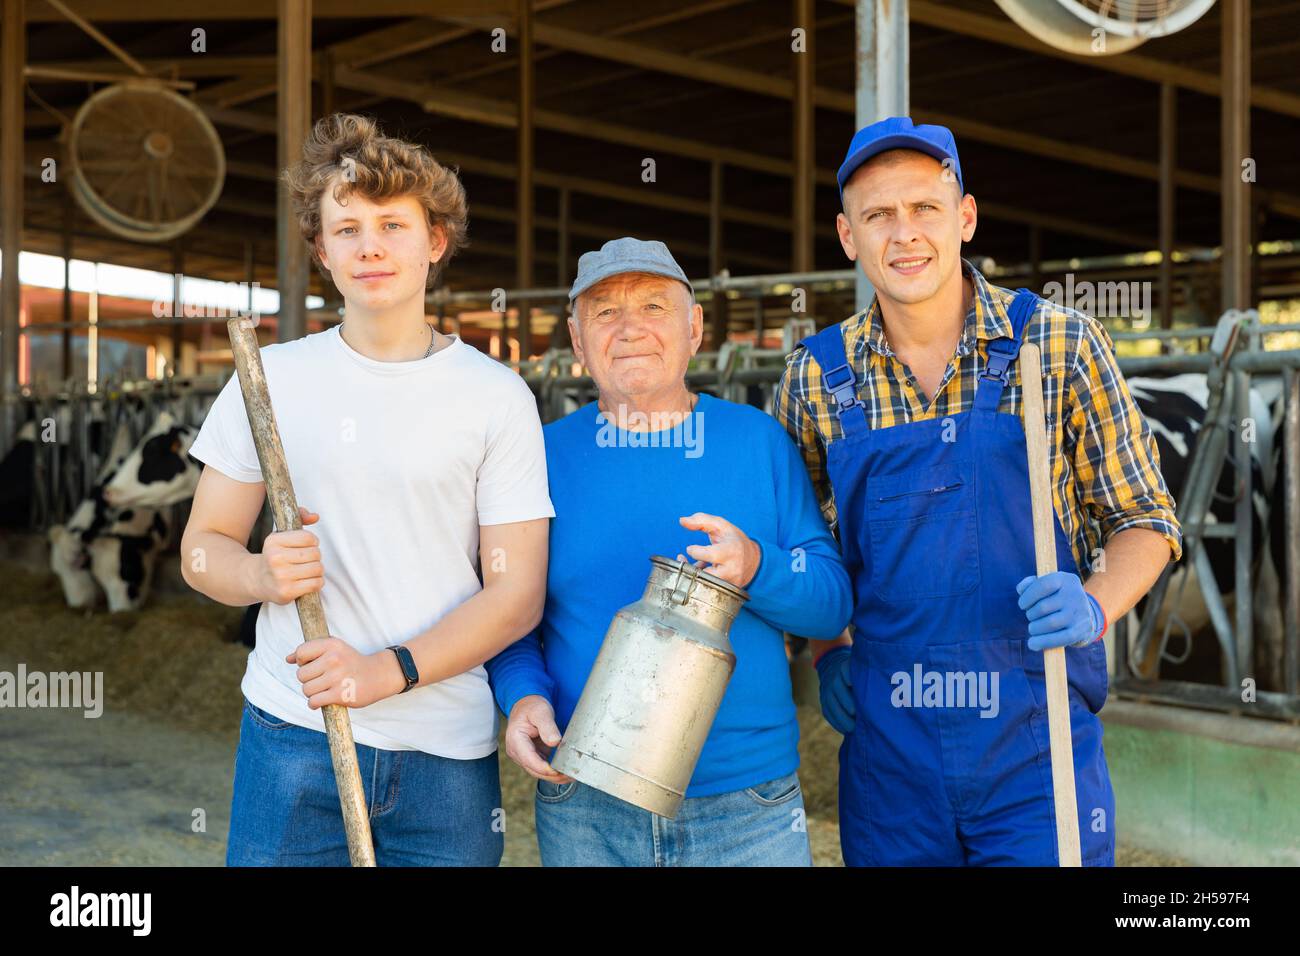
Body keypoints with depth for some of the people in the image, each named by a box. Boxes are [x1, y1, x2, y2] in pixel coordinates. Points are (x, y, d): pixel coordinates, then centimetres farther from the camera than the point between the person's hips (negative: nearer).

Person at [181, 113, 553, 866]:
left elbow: (517, 594, -4)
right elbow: (203, 548, 8)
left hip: (447, 751, -1)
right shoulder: (271, 379, 5)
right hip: (292, 738, 1)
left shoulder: (497, 396, -1)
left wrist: (389, 670, -17)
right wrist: (265, 576, -14)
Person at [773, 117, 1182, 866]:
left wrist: (1093, 607, -17)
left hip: (1036, 740, -2)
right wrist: (826, 651, 3)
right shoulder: (816, 376, 0)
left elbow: (1144, 519, 2)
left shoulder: (1063, 346, -6)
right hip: (886, 746, 2)